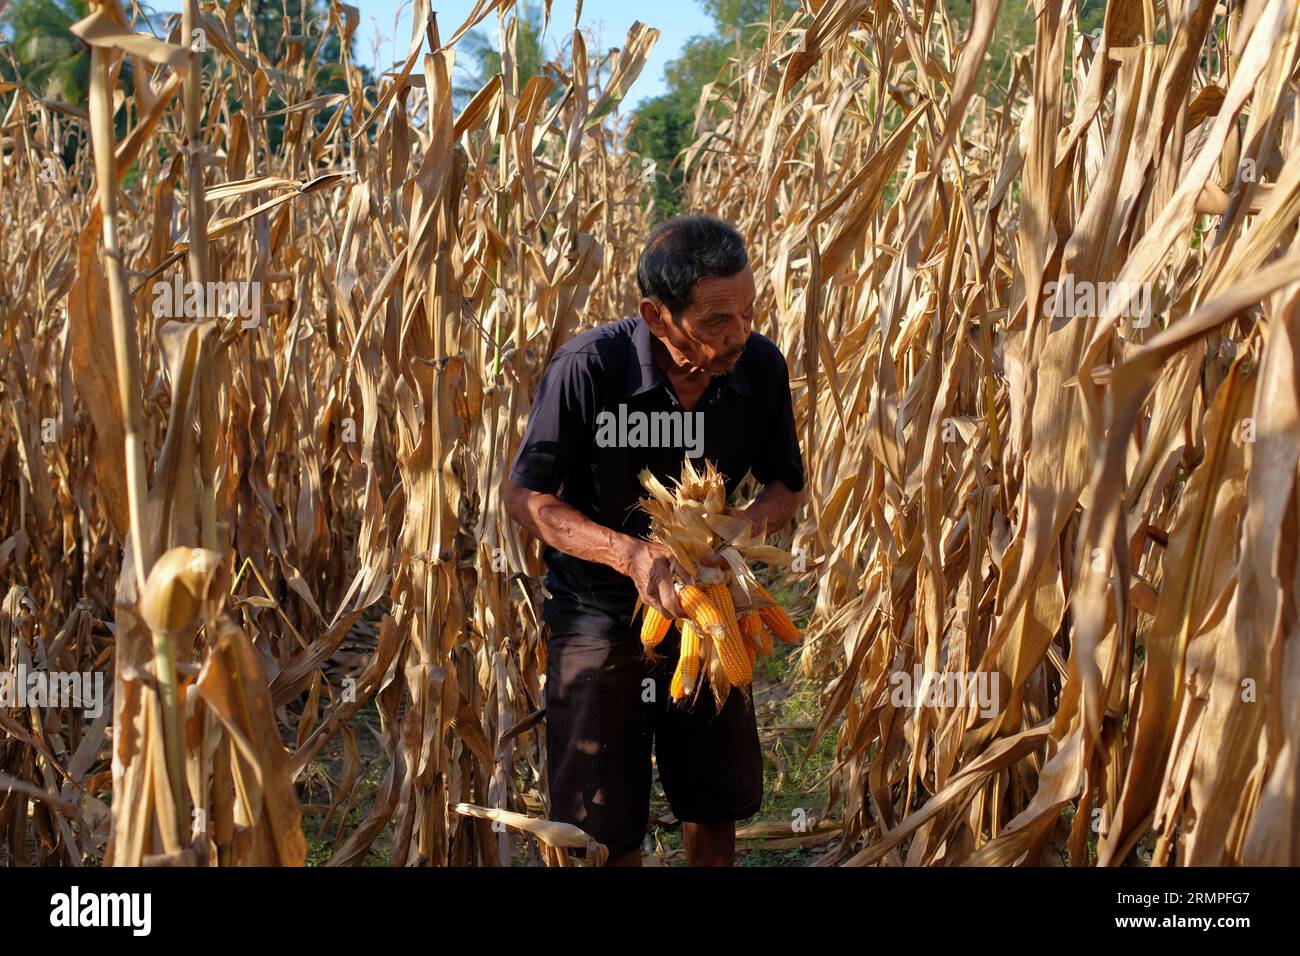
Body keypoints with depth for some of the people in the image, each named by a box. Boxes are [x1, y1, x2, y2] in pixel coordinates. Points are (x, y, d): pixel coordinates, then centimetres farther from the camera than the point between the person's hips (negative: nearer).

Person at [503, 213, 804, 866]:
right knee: (605, 832, 7)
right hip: (599, 618, -3)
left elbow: (786, 487, 2)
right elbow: (524, 496, -17)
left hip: (707, 613, 3)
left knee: (716, 808, 19)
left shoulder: (761, 367, -14)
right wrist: (629, 552, -32)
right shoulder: (586, 369, -25)